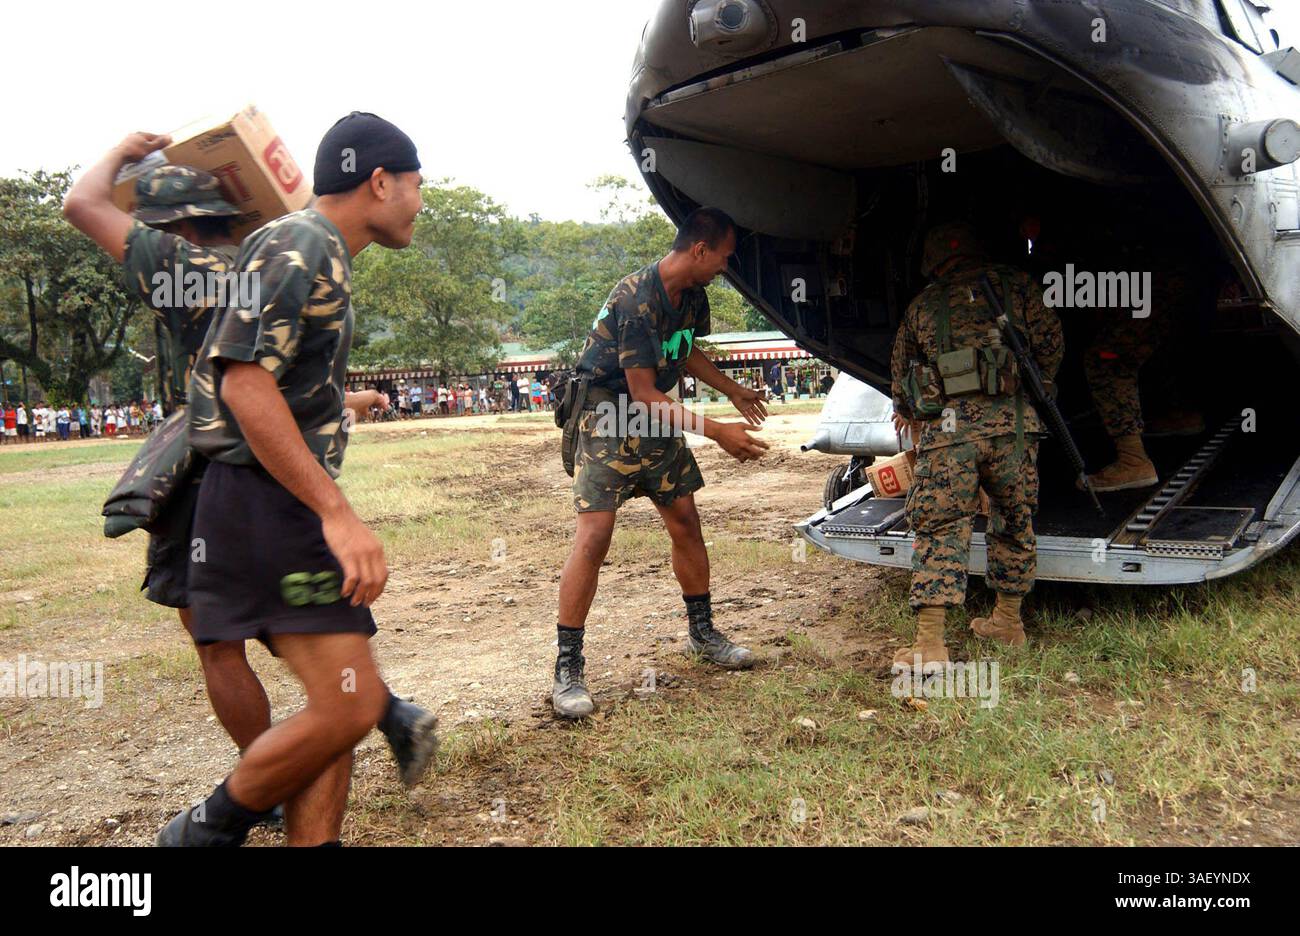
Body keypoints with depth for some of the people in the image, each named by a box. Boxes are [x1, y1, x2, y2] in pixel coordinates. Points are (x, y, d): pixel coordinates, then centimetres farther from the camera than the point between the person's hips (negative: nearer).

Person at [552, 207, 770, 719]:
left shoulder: (693, 295, 3)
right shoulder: (636, 299, -25)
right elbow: (644, 394, -25)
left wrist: (733, 391, 30)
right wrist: (717, 431, -26)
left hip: (657, 418, 8)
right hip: (609, 417, -8)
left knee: (686, 523, 9)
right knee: (594, 536, -15)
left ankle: (702, 633, 26)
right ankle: (568, 668, -8)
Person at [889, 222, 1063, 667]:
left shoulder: (921, 305, 16)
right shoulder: (1017, 285, 13)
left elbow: (901, 373, 24)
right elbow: (1051, 347, 11)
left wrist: (907, 412, 44)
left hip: (947, 428, -1)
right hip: (1010, 422, 1)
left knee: (938, 529, -1)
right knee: (1014, 521, 18)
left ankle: (930, 642, -9)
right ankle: (1008, 620, 29)